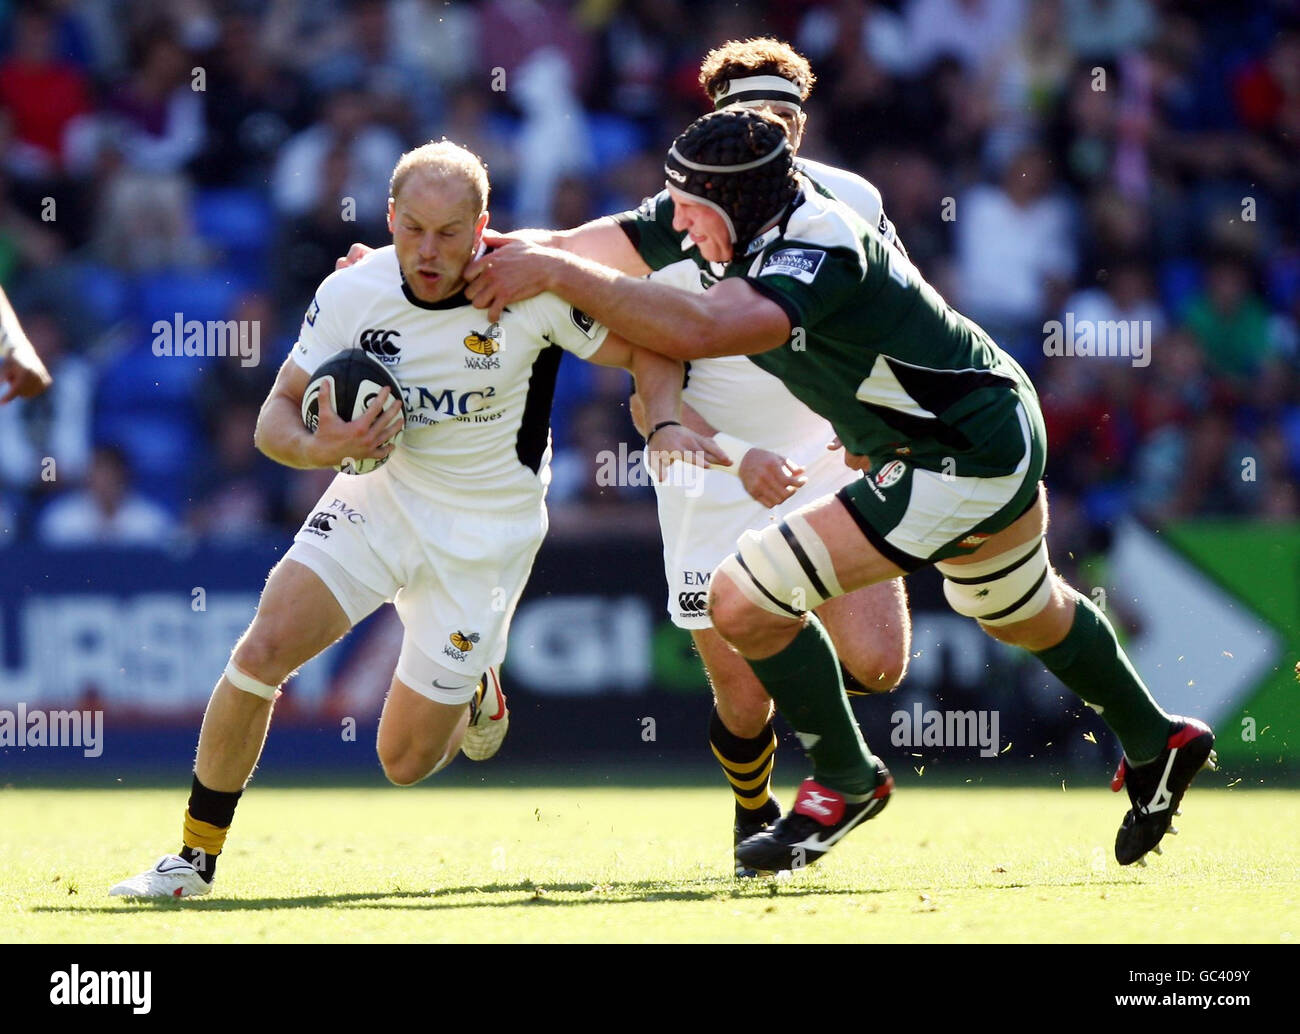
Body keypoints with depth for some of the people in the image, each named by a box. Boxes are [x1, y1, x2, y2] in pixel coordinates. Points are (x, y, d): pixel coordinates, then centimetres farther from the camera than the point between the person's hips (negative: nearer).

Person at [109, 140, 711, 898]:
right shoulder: (350, 295, -13)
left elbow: (649, 351, -9)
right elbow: (277, 416, -5)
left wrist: (668, 425, -29)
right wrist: (318, 448, -28)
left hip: (488, 529, -2)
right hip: (380, 494, 2)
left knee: (406, 762, -1)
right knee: (262, 650, -19)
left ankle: (474, 690, 37)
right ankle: (197, 858, -3)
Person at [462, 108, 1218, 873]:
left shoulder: (815, 253, -34)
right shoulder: (758, 232, -6)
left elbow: (697, 331, -50)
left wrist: (555, 273, -50)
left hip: (963, 462, -11)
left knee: (746, 600, -15)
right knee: (1025, 614, 35)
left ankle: (847, 781, 4)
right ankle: (1156, 743, 57)